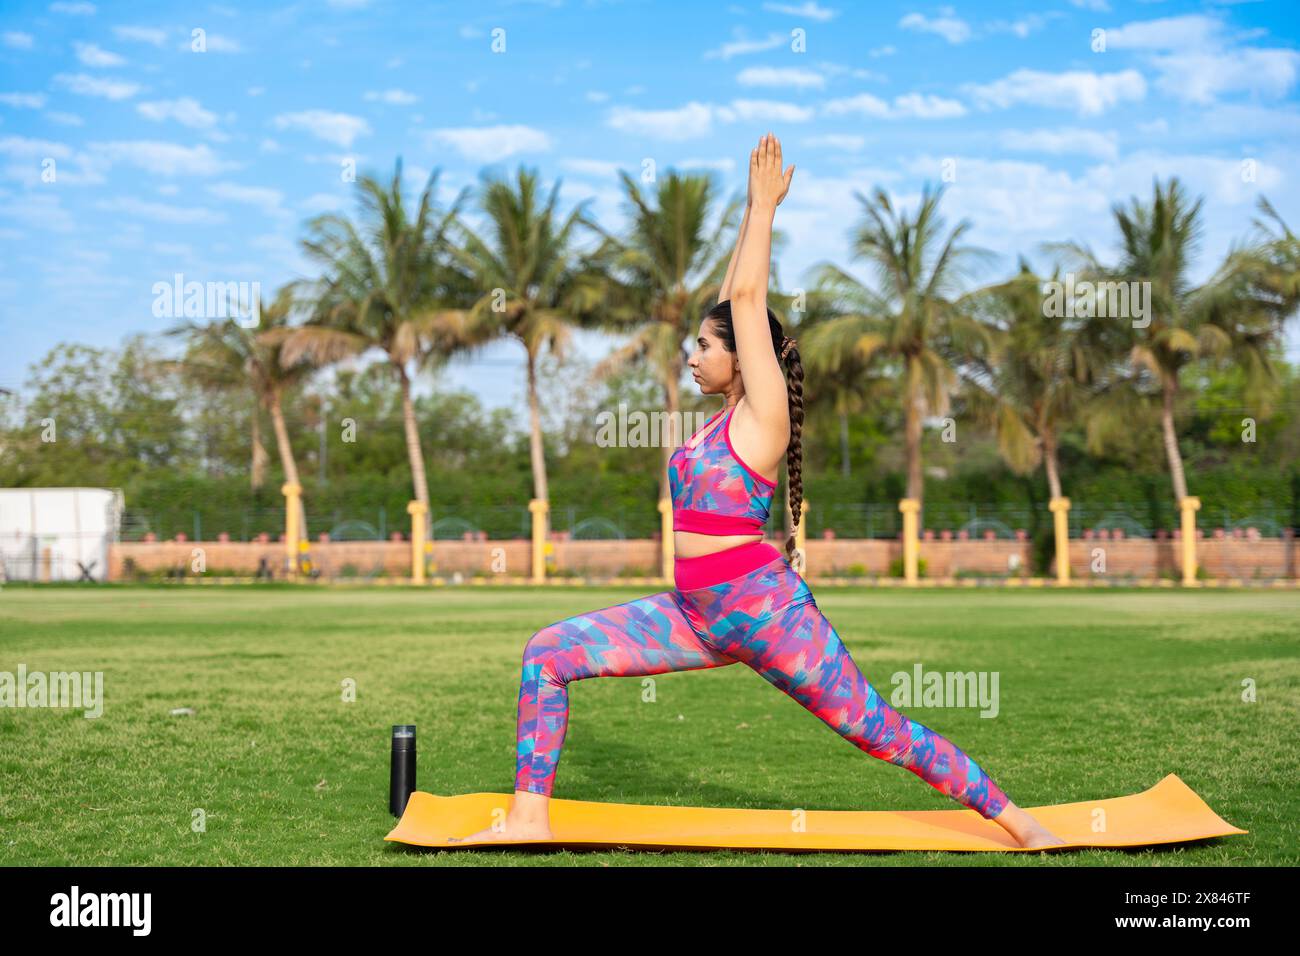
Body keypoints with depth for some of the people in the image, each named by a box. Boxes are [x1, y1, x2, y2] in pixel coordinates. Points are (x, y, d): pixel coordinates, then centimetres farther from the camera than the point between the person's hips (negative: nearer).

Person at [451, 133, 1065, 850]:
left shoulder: (763, 413, -8)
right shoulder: (727, 414, 13)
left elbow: (747, 298, -10)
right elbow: (735, 298, 17)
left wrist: (765, 205, -3)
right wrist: (754, 211, 21)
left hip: (765, 609, -8)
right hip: (695, 616, 8)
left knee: (877, 730, -2)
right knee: (547, 653, -3)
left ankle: (1016, 822, 12)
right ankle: (530, 818, 0)